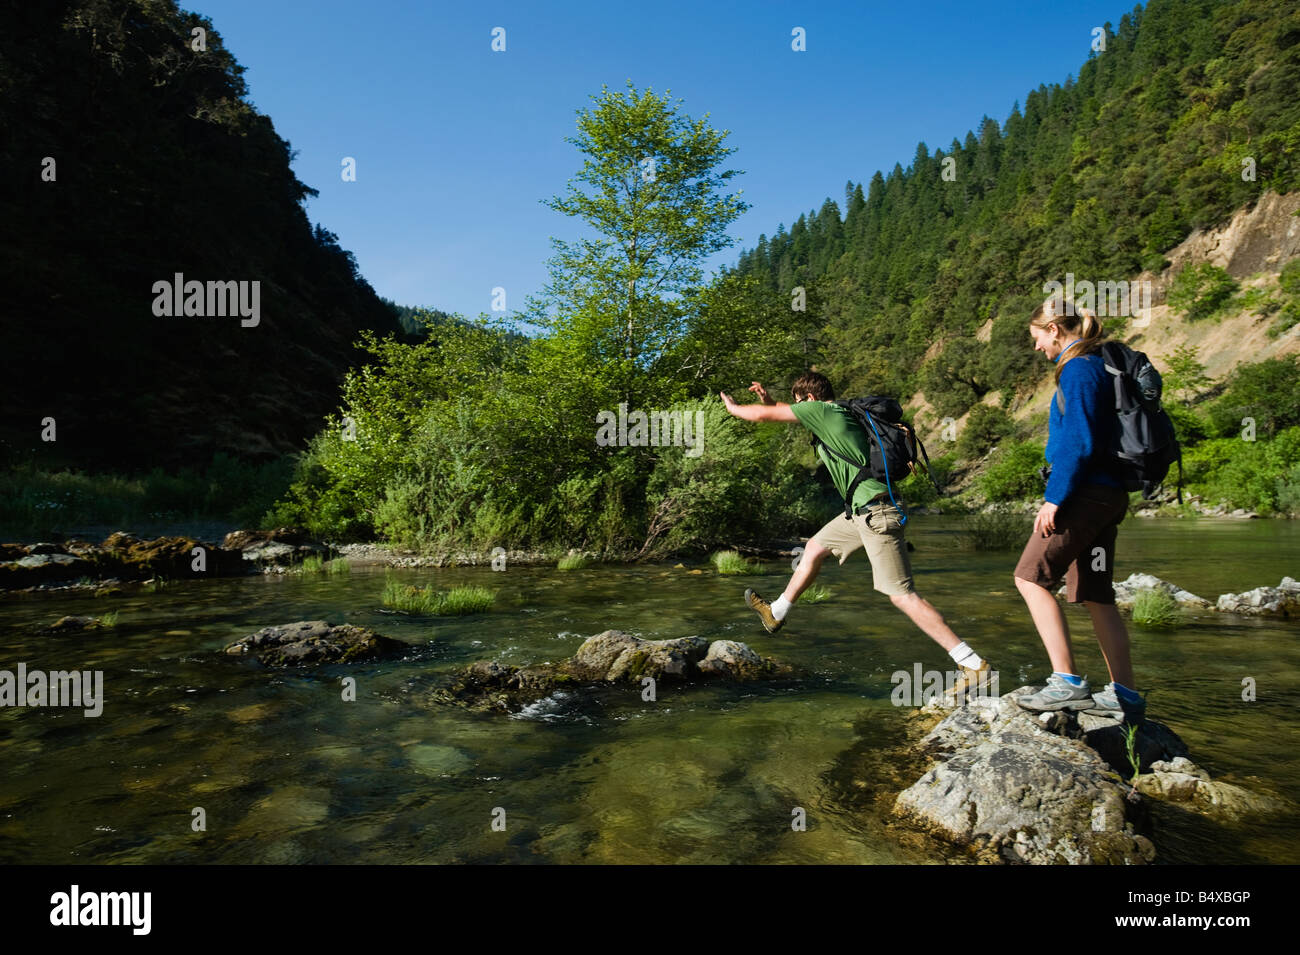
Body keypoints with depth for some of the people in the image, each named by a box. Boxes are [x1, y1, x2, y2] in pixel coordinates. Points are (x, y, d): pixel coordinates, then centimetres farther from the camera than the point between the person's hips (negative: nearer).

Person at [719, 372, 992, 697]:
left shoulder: (819, 410, -8)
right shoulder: (839, 413, 17)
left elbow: (762, 415, -1)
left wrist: (732, 407, 16)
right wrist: (770, 401, 29)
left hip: (877, 513, -10)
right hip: (864, 509, 10)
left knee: (901, 594, -11)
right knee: (814, 548, 23)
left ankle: (974, 664, -9)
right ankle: (776, 613, 41)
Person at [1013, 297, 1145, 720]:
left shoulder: (1078, 370, -11)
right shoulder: (1097, 366, 19)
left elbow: (1079, 443, -20)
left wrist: (1054, 498, -17)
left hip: (1085, 493, -10)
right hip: (1107, 494, 10)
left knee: (1031, 577, -7)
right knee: (1095, 594, 11)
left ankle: (1067, 681, -10)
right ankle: (1124, 694, 16)